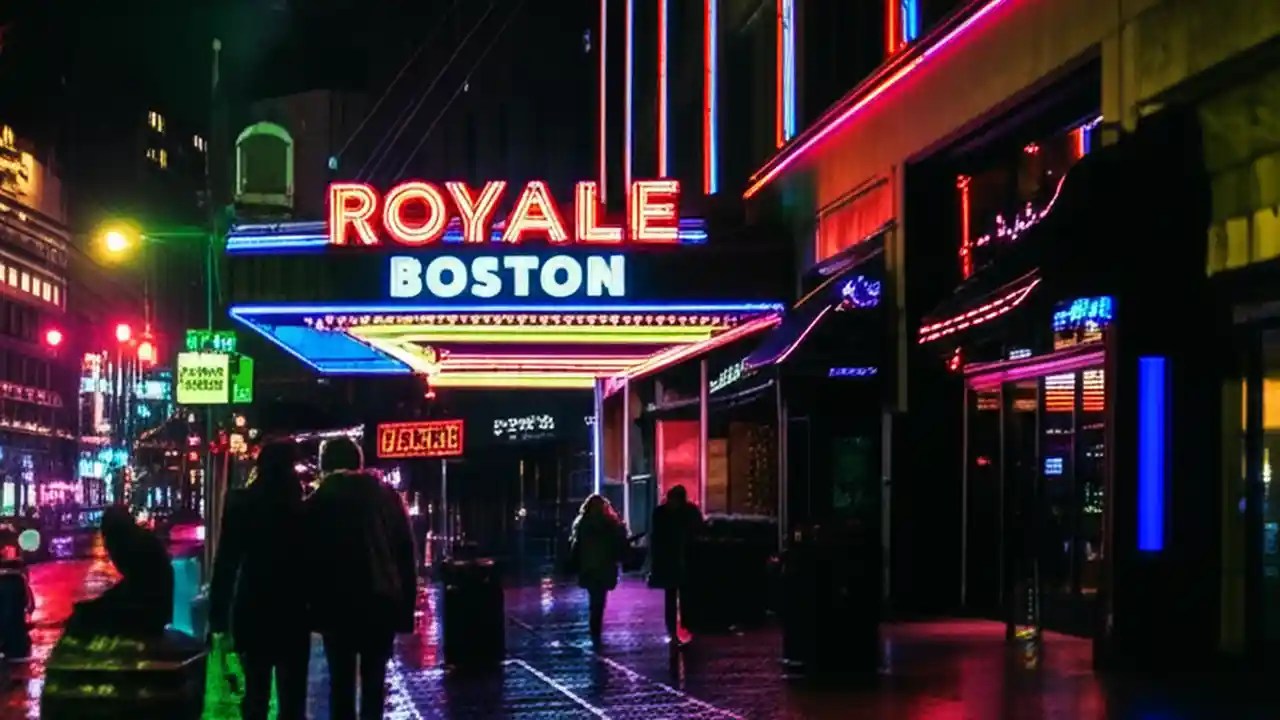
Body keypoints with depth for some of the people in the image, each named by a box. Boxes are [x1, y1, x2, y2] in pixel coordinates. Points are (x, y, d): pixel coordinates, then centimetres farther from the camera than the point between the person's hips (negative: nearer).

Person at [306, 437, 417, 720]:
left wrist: (314, 603, 3)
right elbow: (407, 552, 3)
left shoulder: (317, 503, 0)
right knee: (374, 678, 9)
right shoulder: (387, 496, 5)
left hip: (337, 604, -1)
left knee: (341, 679, 5)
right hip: (381, 602, 1)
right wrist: (407, 604, 6)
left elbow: (310, 557, -2)